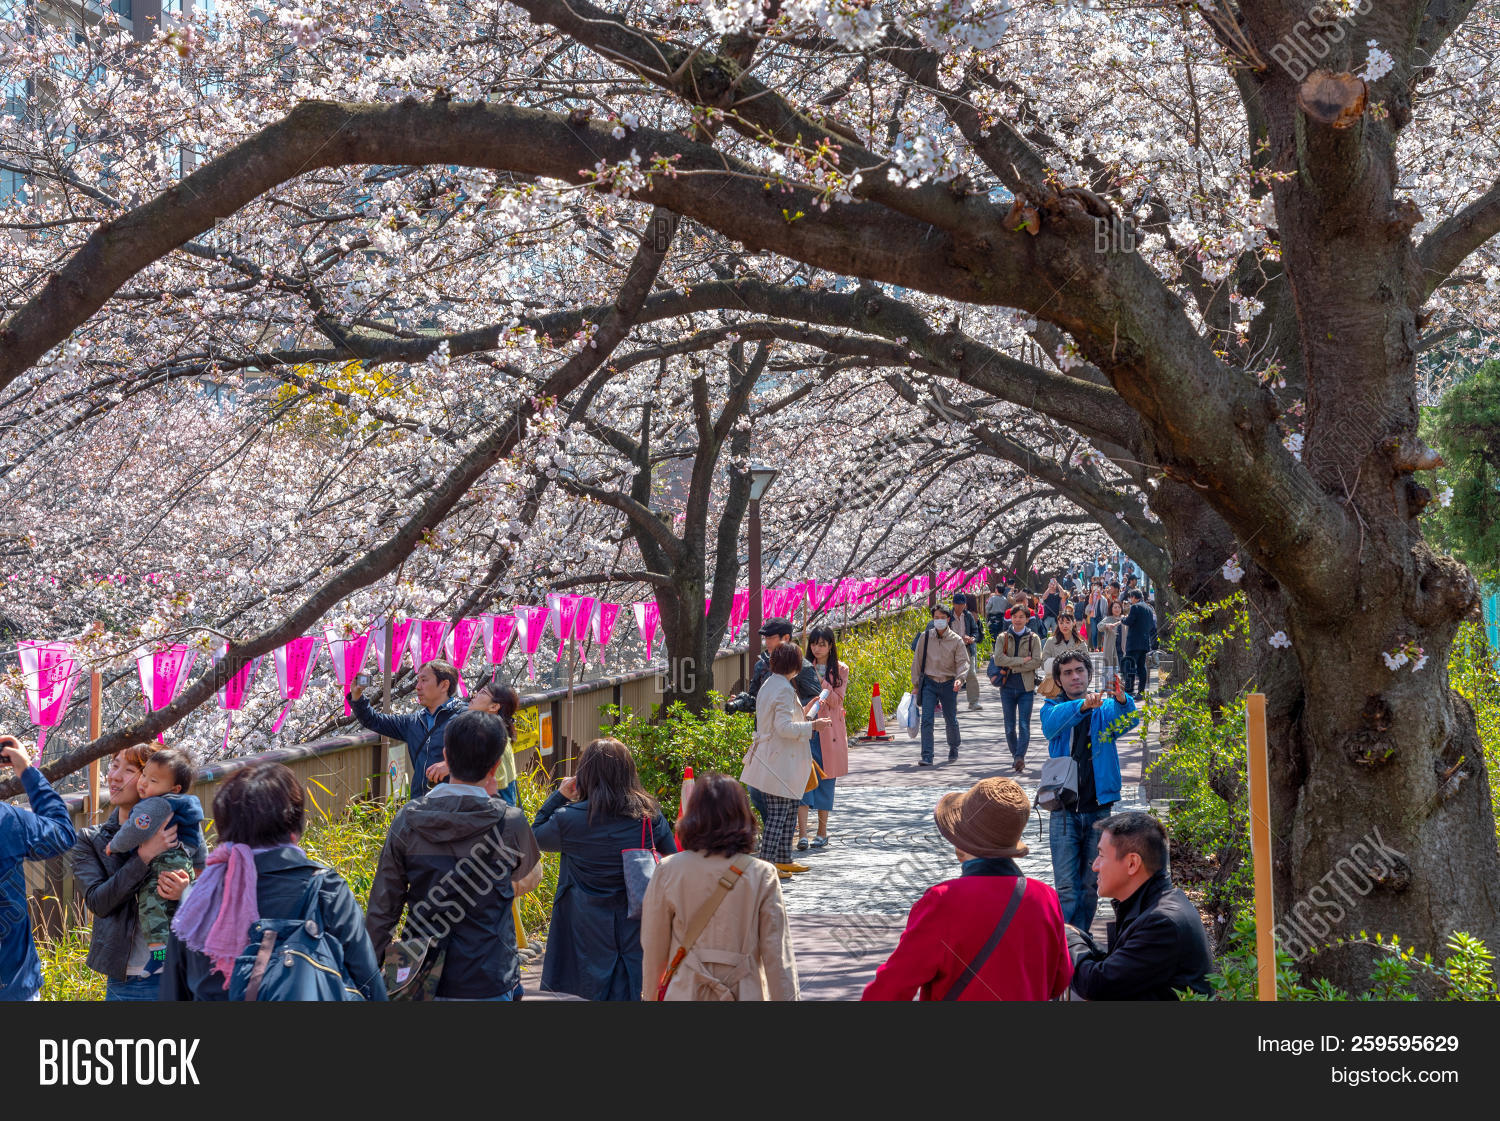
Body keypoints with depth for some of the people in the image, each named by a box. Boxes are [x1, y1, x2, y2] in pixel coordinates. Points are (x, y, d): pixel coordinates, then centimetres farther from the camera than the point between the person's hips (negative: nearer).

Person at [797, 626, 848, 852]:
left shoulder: (840, 670, 4)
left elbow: (836, 701, -8)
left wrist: (820, 680, -18)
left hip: (828, 731, 0)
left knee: (825, 781, 6)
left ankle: (822, 832, 18)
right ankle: (802, 834, -14)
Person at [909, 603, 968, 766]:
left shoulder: (956, 641, -1)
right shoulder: (925, 637, 1)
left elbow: (962, 662, -4)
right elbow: (917, 661, 8)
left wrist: (960, 678, -24)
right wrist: (915, 684, 6)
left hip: (949, 684, 0)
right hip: (929, 682, 0)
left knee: (951, 721, 11)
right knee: (927, 720, -12)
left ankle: (954, 748, 38)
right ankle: (927, 757, -14)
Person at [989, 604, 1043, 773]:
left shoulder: (1033, 638, 4)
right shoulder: (1003, 637, 7)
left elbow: (1037, 662, -9)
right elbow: (998, 659, -8)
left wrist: (1012, 666, -12)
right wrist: (1022, 660, -13)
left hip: (1026, 687, -2)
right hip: (1008, 687, 2)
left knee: (1024, 725, -11)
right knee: (1010, 726, 6)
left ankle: (1020, 757, -19)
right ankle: (1015, 756, 19)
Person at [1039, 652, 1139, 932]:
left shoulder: (1105, 709, 7)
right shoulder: (1053, 708, 5)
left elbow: (1129, 721, -16)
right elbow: (1052, 723, -20)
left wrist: (1122, 699, -40)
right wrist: (1083, 705, -39)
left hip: (1098, 811, 1)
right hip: (1064, 812, -1)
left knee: (1091, 886, 8)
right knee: (1066, 888, -7)